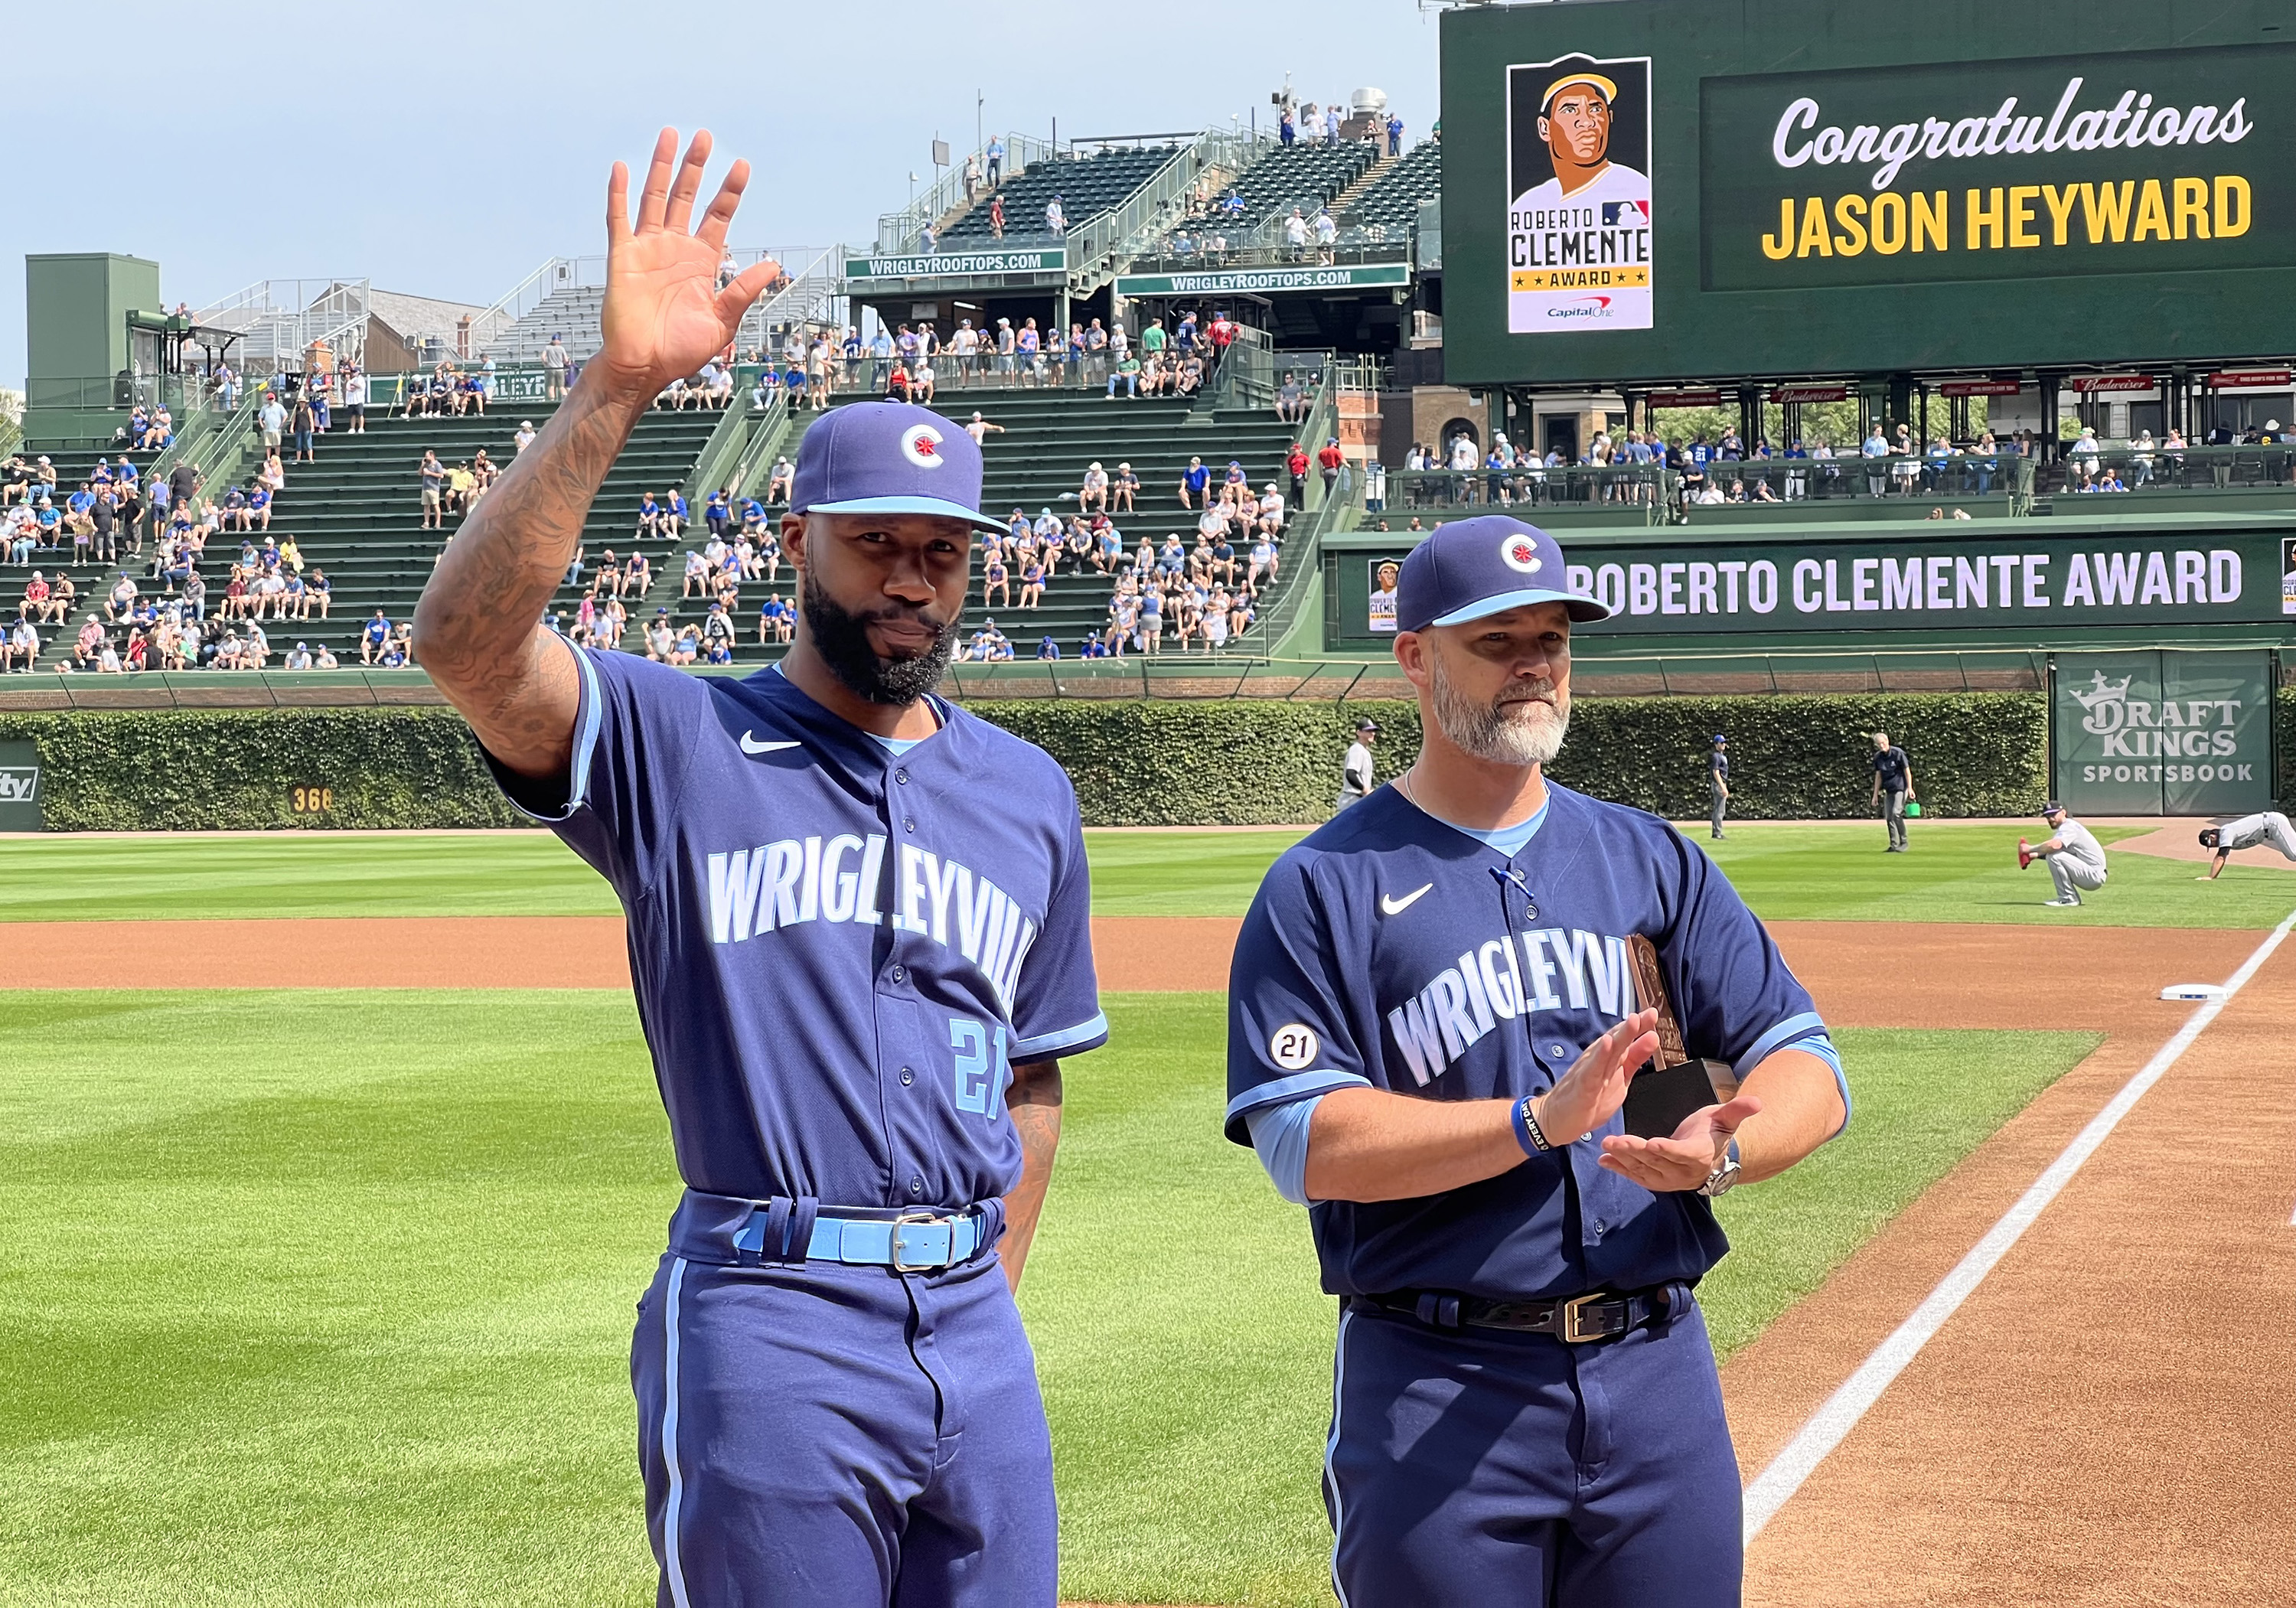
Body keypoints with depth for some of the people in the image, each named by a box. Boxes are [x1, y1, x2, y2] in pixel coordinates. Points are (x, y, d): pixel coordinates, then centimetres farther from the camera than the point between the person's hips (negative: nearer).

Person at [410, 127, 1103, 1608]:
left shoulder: (1030, 795, 14)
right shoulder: (680, 745, -1)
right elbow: (464, 640, -20)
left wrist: (987, 1300, 12)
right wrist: (618, 386, -28)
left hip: (973, 1324, 5)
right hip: (768, 1329, -5)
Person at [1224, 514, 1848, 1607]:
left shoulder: (1650, 859, 11)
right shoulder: (1323, 890, -2)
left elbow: (1806, 1066, 5)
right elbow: (1304, 1143, -13)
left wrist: (1721, 1150, -17)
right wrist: (1537, 1123, -23)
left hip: (1658, 1371, 4)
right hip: (1436, 1390, -4)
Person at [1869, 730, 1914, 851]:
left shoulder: (1898, 753, -11)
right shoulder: (1878, 757, 5)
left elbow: (1907, 771, -7)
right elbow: (1878, 776, 13)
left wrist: (1910, 788, -13)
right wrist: (1875, 795, 13)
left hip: (1900, 788, -6)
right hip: (1888, 790, 6)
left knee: (1896, 813, -19)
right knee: (1889, 817, 3)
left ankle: (1903, 842, -12)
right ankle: (1894, 845, 10)